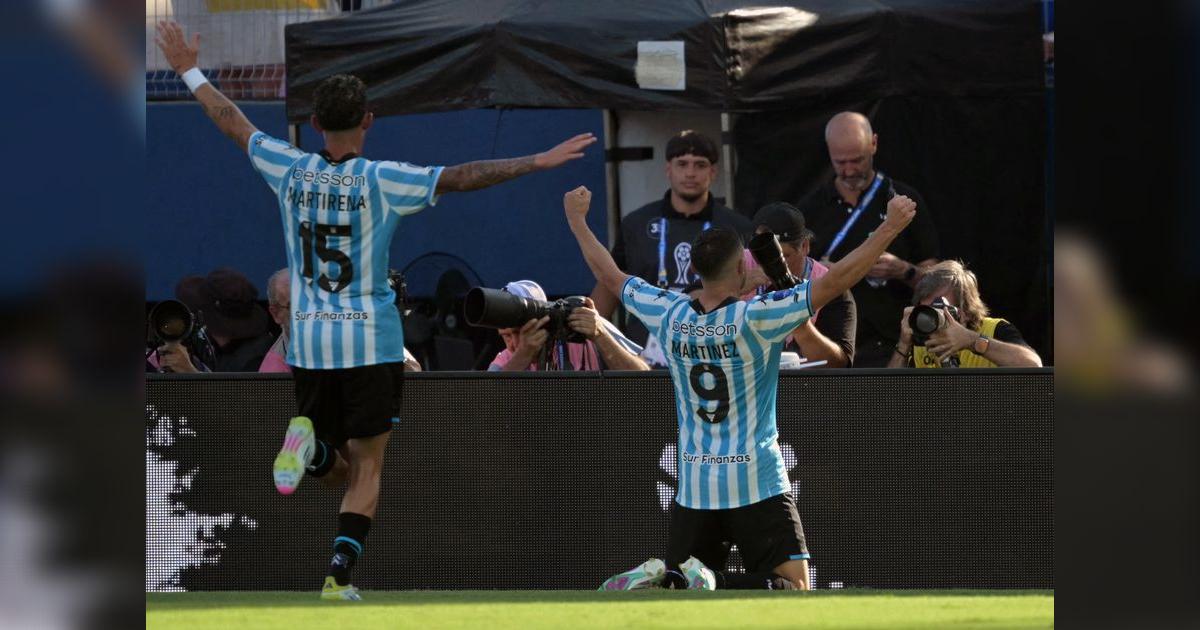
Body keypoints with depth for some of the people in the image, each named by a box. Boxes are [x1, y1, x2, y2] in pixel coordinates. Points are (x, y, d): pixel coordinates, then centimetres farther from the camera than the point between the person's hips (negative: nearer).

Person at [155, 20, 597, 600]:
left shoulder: (290, 171, -1)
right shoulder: (381, 181, -11)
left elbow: (232, 123, 12)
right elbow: (459, 177, -17)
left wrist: (189, 71, 26)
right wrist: (536, 163, -16)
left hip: (308, 343, 4)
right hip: (370, 341, -4)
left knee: (339, 470, 16)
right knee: (367, 468, 4)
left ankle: (311, 447, -18)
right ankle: (340, 571, -11)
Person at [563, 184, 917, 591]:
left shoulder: (669, 315, -1)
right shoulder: (756, 318, -13)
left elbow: (609, 275, 14)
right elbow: (834, 282, -16)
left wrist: (577, 220, 29)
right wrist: (890, 228, -11)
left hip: (692, 484, 4)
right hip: (757, 481, -4)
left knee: (677, 581, 16)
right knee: (795, 590, -6)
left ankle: (656, 582, -19)